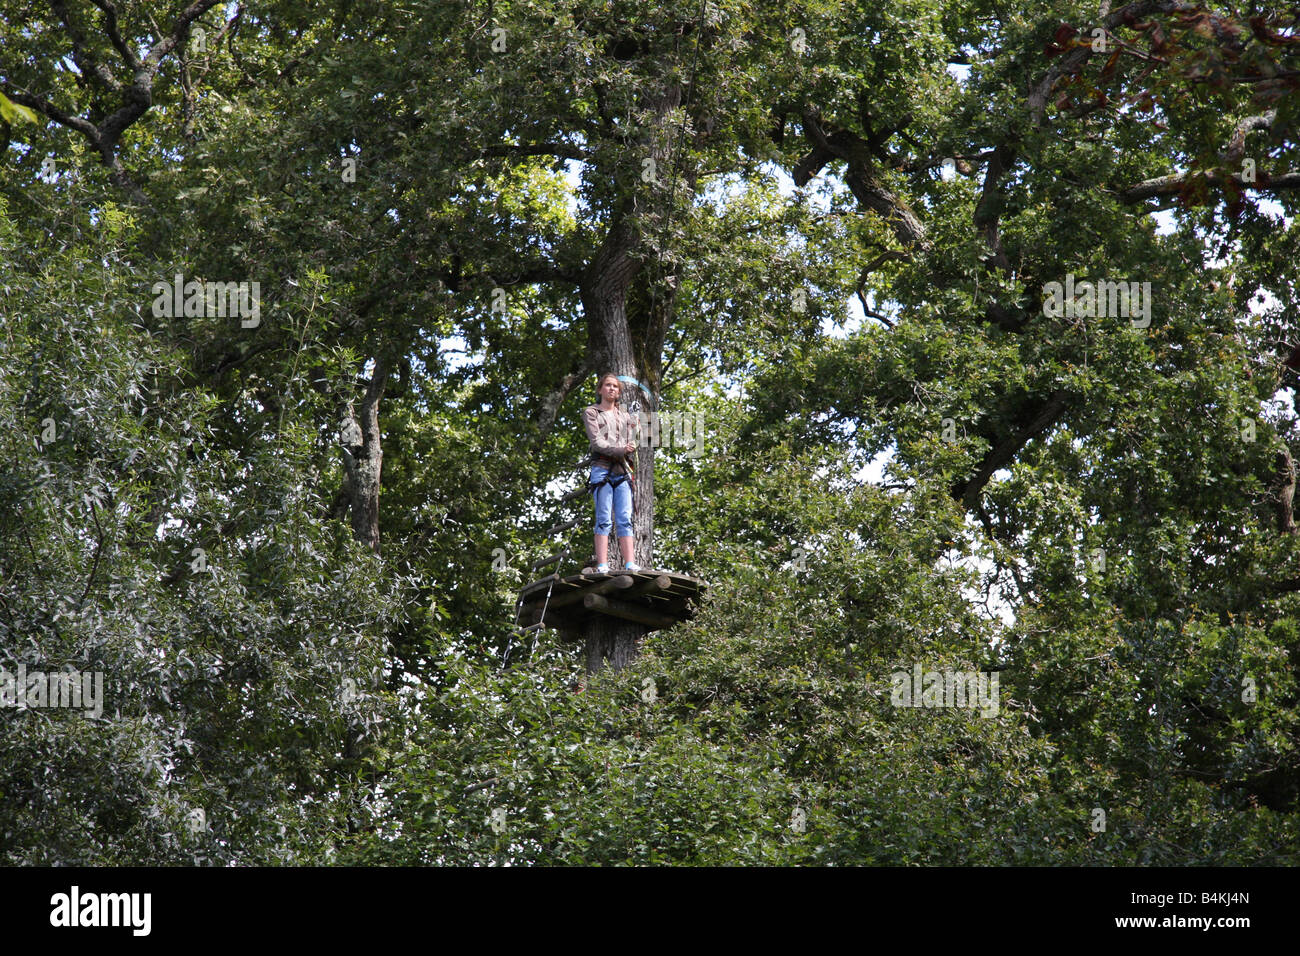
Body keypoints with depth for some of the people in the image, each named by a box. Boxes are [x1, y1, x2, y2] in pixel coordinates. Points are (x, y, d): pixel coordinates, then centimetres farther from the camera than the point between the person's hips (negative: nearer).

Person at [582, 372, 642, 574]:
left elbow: (631, 446, 13)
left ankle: (630, 564, -14)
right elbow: (596, 441, -3)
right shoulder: (591, 412, 11)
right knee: (604, 519, -11)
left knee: (625, 519, -6)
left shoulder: (625, 417, 23)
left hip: (622, 471, 4)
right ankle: (602, 566, -16)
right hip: (602, 468, -4)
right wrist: (620, 450, -15)